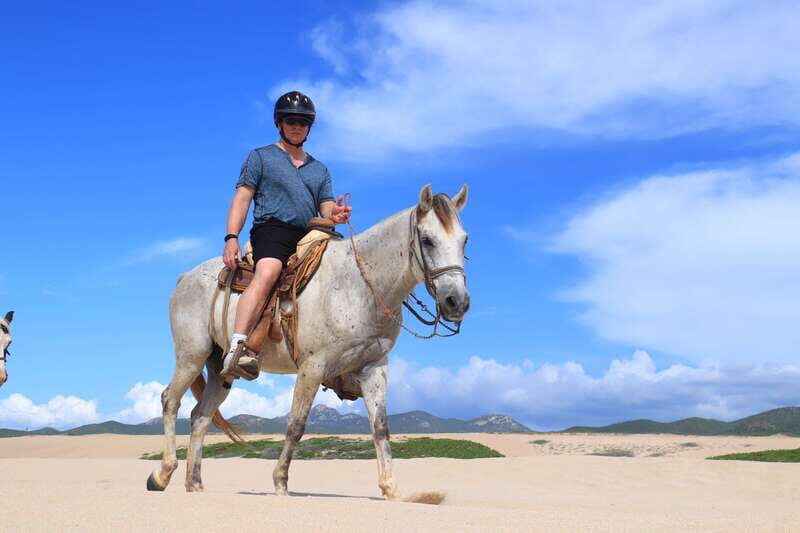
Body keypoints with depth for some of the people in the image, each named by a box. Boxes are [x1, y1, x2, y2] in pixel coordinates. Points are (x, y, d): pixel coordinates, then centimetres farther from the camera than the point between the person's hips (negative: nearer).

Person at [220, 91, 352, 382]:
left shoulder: (320, 170, 28)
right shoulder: (261, 157, 15)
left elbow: (325, 209, 19)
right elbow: (242, 198, 5)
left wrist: (335, 214, -8)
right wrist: (231, 238, -10)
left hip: (310, 237, 5)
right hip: (272, 229, -5)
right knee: (267, 274, -35)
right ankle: (235, 350, -49)